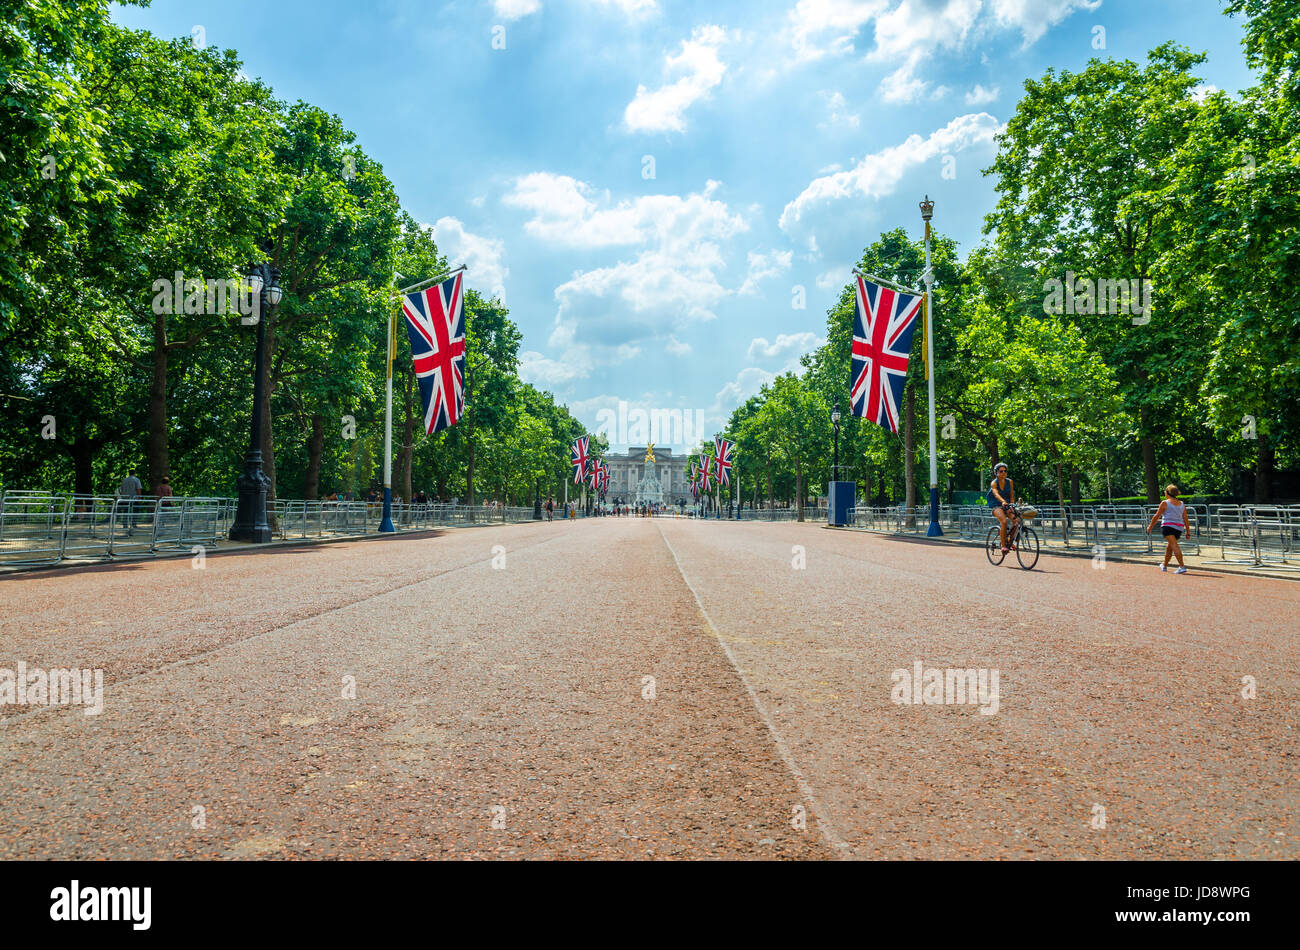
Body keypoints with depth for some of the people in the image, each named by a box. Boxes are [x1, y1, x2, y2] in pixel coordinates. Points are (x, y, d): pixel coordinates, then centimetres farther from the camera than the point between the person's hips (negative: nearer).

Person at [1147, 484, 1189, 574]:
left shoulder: (1165, 503, -4)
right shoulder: (1182, 504, 12)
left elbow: (1156, 516, -2)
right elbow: (1185, 519, 9)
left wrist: (1150, 527, 7)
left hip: (1168, 526, -7)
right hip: (1179, 528, 7)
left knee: (1174, 546, -15)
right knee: (1169, 547, 21)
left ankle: (1182, 566, -26)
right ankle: (1164, 565, 35)